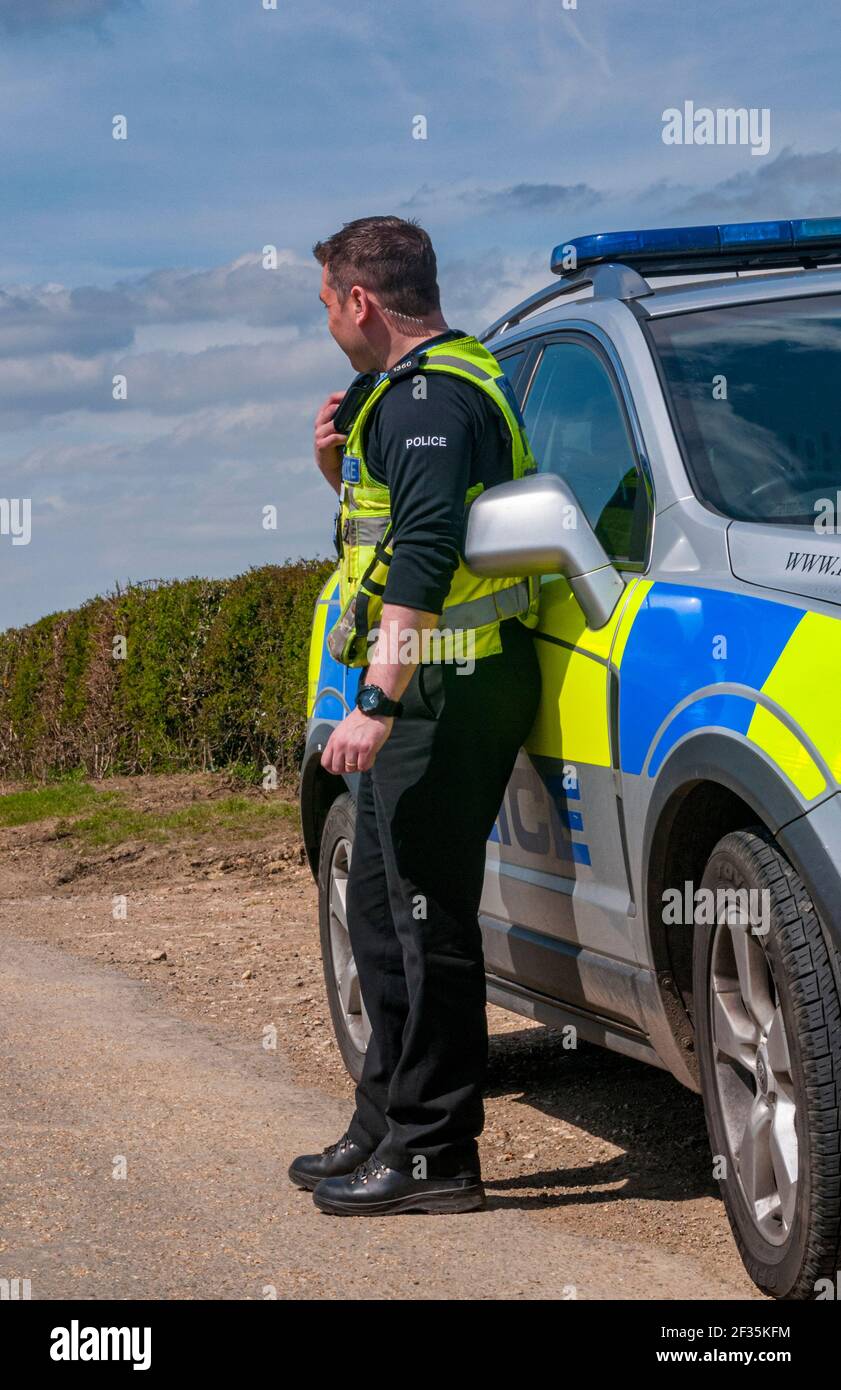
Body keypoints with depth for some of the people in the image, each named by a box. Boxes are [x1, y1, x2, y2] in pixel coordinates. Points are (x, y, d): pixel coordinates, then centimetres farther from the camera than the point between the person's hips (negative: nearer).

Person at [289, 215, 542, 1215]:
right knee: (381, 908, 16)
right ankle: (385, 1128, 26)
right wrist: (344, 475, 9)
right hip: (425, 690, 11)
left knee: (429, 919, -7)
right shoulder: (414, 390, 19)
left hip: (446, 691, -11)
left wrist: (378, 701, -28)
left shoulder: (430, 395, -15)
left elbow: (426, 555, -25)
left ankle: (433, 1155, -1)